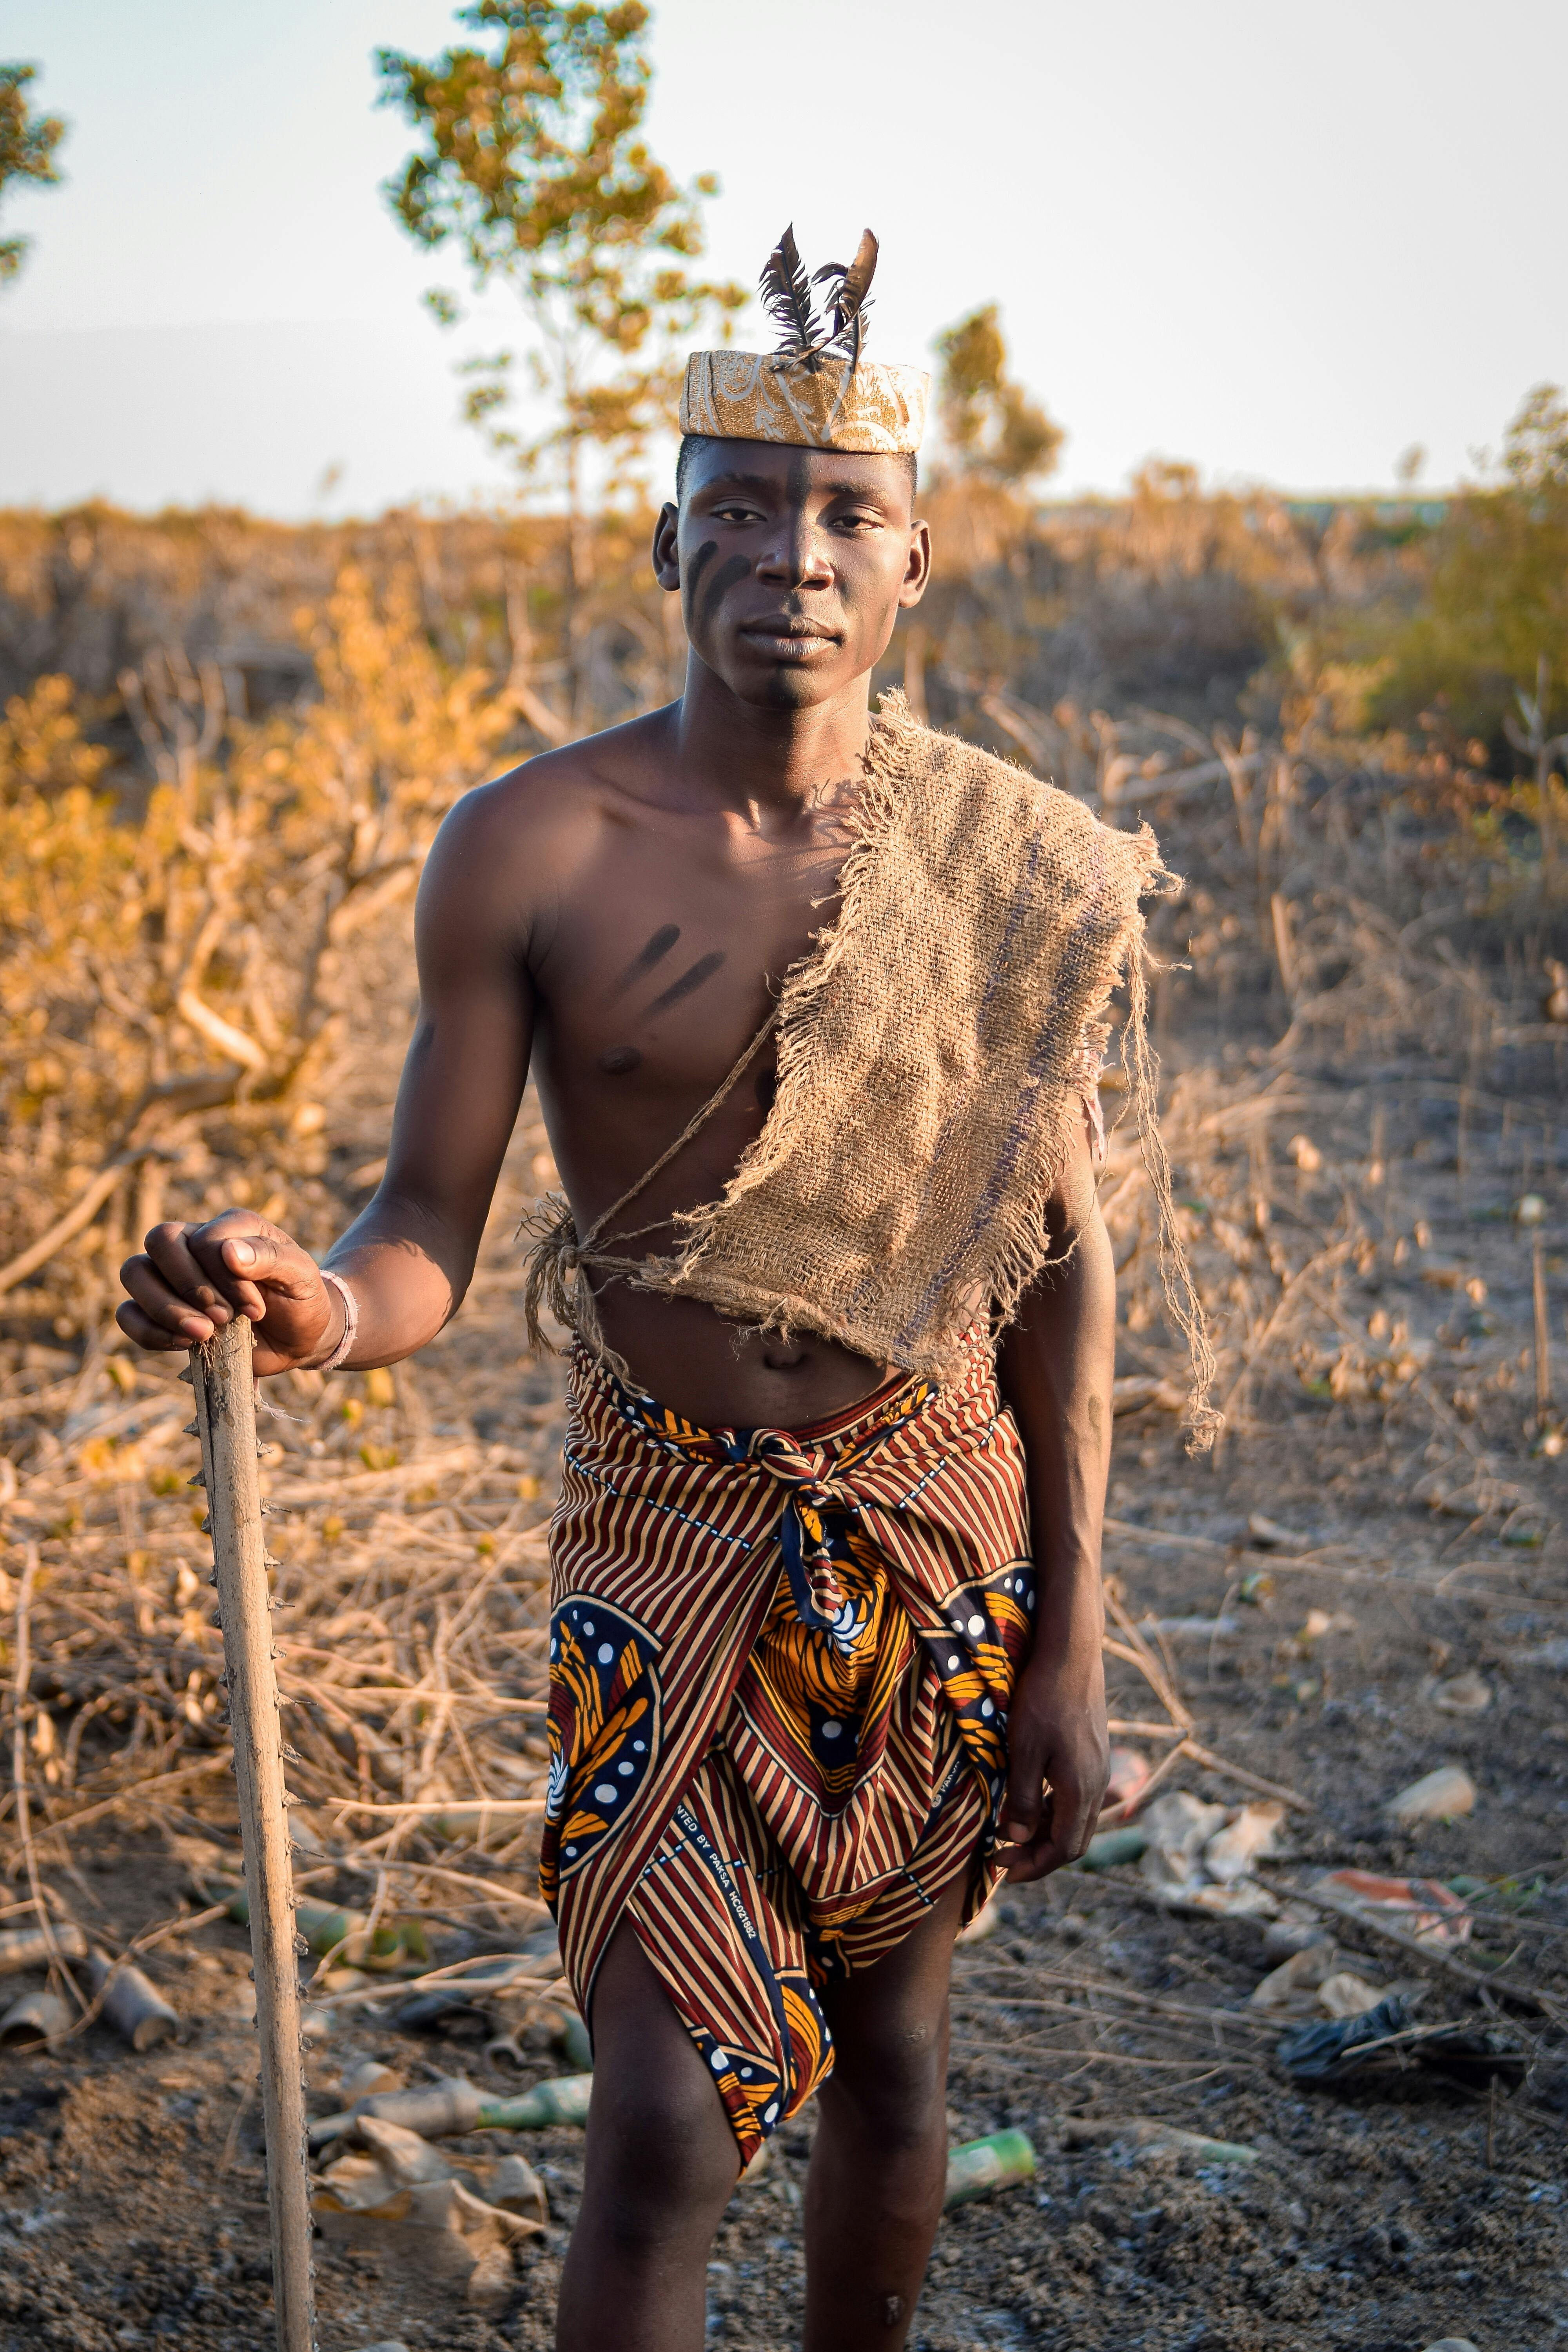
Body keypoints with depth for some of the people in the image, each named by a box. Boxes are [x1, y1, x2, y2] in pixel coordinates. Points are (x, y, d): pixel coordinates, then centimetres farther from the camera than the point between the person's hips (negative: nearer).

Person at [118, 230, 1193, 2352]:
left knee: (890, 2064, 16)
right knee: (670, 2124, -6)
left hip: (943, 1520, 2)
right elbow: (429, 1238, -10)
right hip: (670, 1524, -2)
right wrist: (318, 1310, -35)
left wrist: (1068, 1647, 0)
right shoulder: (529, 854, -10)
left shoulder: (1007, 869, -5)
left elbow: (1060, 1263, 0)